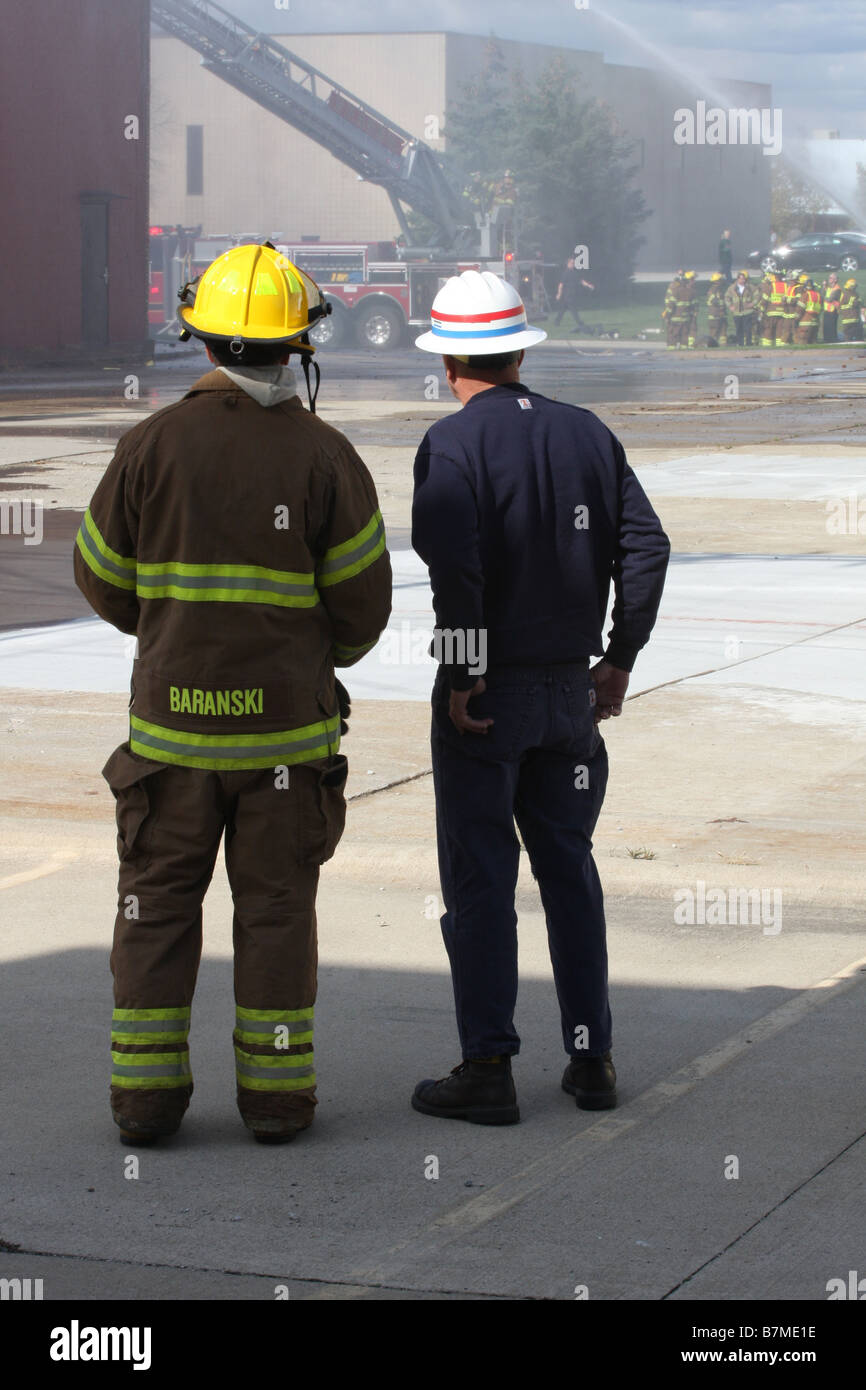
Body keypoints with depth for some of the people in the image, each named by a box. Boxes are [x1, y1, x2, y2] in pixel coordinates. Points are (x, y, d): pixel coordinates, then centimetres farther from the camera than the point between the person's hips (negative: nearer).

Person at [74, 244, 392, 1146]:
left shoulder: (153, 445, -6)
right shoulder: (324, 456, -7)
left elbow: (103, 577, 3)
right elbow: (362, 600, -3)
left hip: (172, 722, 0)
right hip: (287, 729, 0)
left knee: (159, 908, 9)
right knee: (275, 910, 8)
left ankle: (145, 1093, 10)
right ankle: (276, 1093, 11)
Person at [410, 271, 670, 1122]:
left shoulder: (452, 444, -11)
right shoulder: (586, 433, 6)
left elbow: (453, 562, -24)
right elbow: (646, 547, 3)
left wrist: (465, 677, -16)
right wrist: (619, 658, 8)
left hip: (486, 698, -5)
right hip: (570, 689, 5)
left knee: (479, 879, 1)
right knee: (569, 868, 14)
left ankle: (488, 1068, 2)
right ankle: (591, 1060, 16)